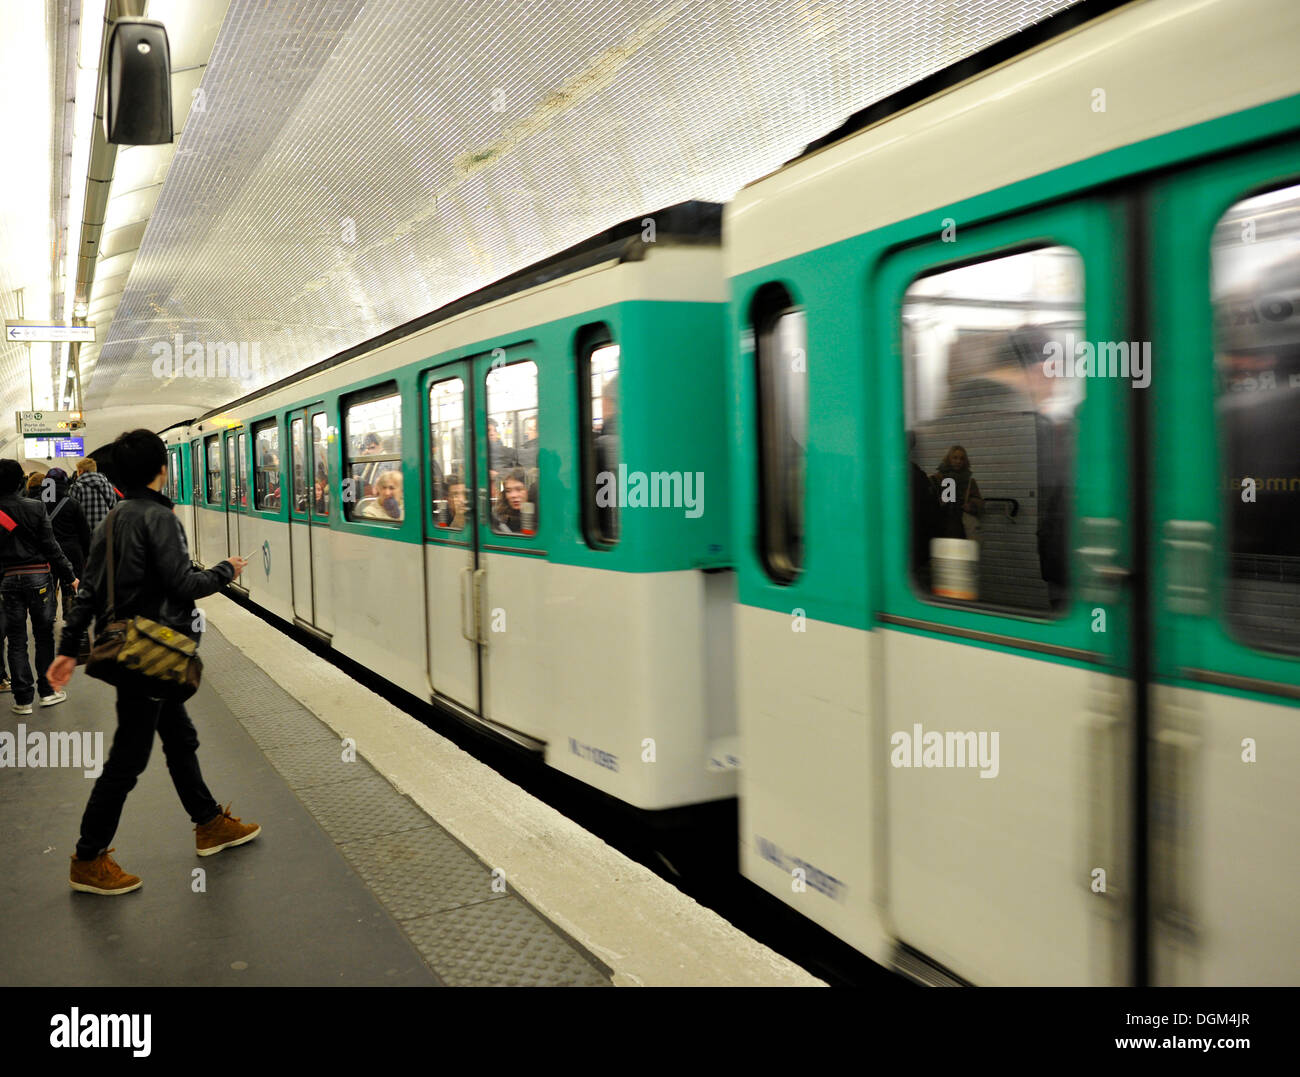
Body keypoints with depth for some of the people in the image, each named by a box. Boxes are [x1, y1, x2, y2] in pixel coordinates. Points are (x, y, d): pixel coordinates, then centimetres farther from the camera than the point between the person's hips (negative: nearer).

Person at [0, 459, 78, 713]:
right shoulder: (34, 508, -8)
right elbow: (50, 546, -8)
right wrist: (69, 576, -1)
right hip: (38, 577, -1)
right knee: (44, 635, 11)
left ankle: (23, 699, 9)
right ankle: (47, 690, 15)